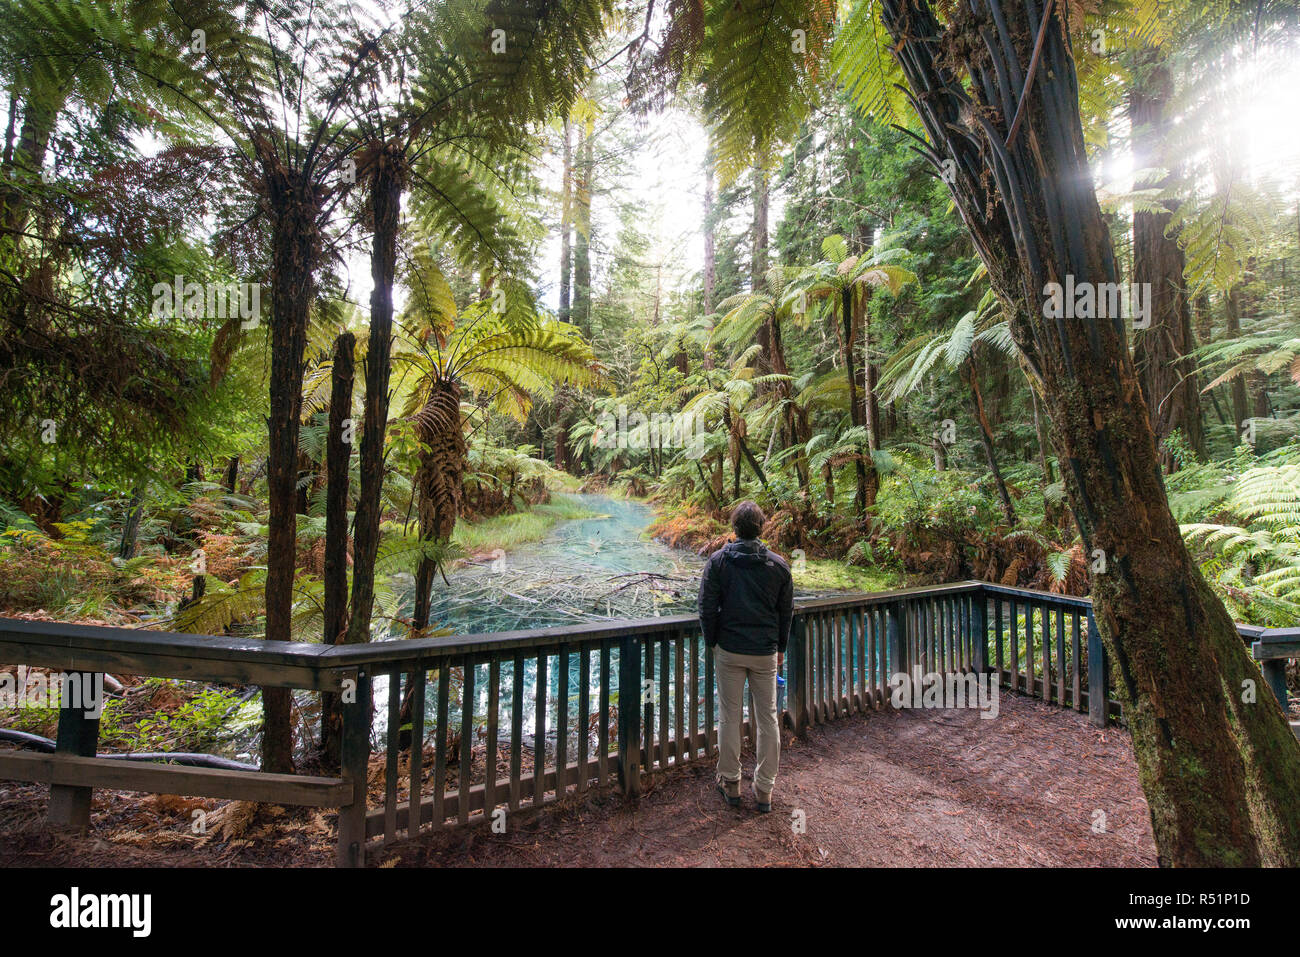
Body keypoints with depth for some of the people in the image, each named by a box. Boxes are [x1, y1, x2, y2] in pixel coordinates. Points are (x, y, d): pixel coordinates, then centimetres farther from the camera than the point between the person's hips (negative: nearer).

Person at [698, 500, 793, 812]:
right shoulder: (778, 564, -2)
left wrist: (712, 643, 8)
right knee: (768, 719, 12)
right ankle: (764, 789, 22)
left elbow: (707, 609, -6)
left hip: (729, 650, -1)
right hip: (766, 652, 2)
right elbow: (786, 611, 5)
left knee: (729, 718, 11)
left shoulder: (718, 561, -8)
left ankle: (730, 783, 24)